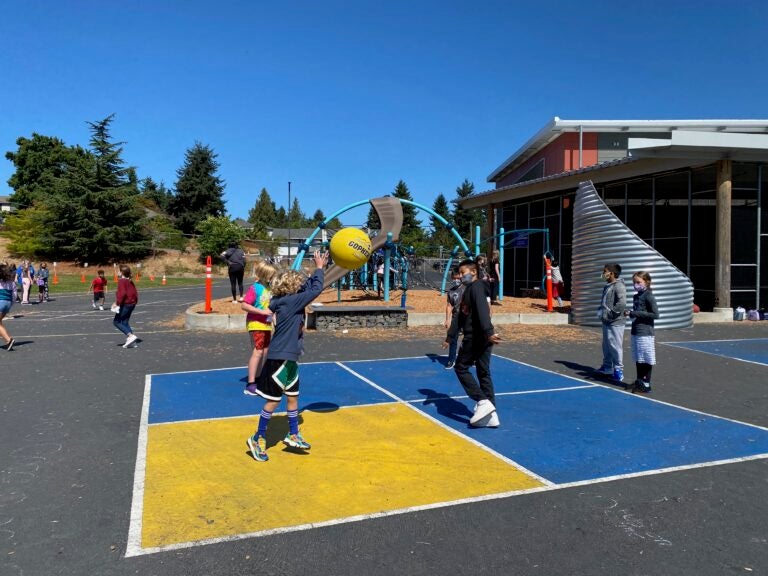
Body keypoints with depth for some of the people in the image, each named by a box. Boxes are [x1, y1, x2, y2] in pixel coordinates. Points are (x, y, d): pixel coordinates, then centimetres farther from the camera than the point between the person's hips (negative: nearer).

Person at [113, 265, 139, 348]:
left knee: (116, 322, 0)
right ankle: (131, 342, 11)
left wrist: (117, 303, -22)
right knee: (125, 322, 15)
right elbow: (135, 293, 16)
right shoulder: (130, 281, 12)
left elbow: (122, 293, -25)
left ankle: (131, 336, -13)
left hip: (125, 304, -9)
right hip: (132, 304, 9)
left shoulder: (121, 281, -13)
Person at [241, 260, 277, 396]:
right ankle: (250, 384, -4)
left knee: (265, 352, 14)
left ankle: (258, 379, 29)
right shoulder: (255, 288, -17)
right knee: (257, 352, -9)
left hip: (266, 325, 8)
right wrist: (262, 312, -27)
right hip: (256, 324, -8)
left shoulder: (268, 287, 6)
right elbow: (244, 305, -24)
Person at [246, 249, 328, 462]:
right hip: (280, 358, -9)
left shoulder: (289, 301, 6)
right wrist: (319, 268, -6)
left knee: (293, 397, 17)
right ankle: (258, 439, 15)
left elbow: (308, 287, 19)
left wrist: (319, 269, 14)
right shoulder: (290, 302, -19)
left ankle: (293, 436, 31)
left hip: (289, 359, 9)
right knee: (273, 401, 1)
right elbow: (316, 290, -19)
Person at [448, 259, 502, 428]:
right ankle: (491, 414, 11)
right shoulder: (468, 289, 21)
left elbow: (482, 310, -24)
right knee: (484, 373, 9)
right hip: (482, 337, 9)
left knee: (461, 368, 1)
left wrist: (488, 332, -34)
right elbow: (461, 316, 24)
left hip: (475, 336, -9)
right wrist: (451, 335, 21)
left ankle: (483, 401, -7)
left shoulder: (476, 287, -10)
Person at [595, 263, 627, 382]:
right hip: (606, 322, 9)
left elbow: (622, 303, -27)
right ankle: (607, 367, 30)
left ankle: (618, 370, 7)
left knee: (615, 347, -3)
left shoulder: (619, 286, -15)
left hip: (615, 323, -9)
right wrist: (601, 311, 11)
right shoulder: (607, 286, 12)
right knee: (606, 346, 17)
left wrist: (610, 314, -21)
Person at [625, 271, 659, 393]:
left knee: (646, 359, 0)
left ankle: (646, 384, 8)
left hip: (645, 333, -8)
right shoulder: (636, 296, 12)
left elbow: (655, 314, -17)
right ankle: (639, 381, 28)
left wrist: (635, 313, -18)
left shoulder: (648, 296, -12)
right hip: (635, 331, 8)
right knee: (638, 359, 16)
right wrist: (630, 313, 3)